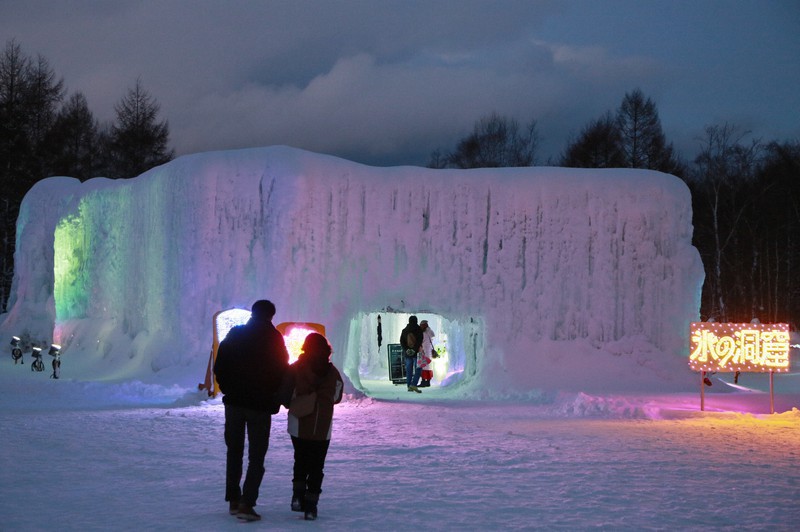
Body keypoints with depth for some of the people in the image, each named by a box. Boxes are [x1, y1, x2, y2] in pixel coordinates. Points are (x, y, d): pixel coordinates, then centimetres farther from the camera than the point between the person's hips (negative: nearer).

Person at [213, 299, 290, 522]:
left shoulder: (234, 335, 1)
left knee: (234, 452, 16)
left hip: (234, 402, 3)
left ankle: (233, 500, 16)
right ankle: (246, 504, -13)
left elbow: (219, 367, 1)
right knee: (256, 456, -1)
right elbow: (282, 372, -5)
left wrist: (229, 389, 14)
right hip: (261, 405, -3)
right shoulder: (274, 339, -6)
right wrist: (274, 397, 10)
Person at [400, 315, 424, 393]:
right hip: (416, 352, -4)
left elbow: (401, 342, 1)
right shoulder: (419, 330, -4)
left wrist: (406, 349, -7)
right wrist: (415, 349, -19)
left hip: (407, 353, 4)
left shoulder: (404, 331, 8)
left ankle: (409, 386, 7)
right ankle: (413, 385, -16)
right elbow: (420, 341, -15)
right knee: (418, 369, -2)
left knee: (409, 369, 9)